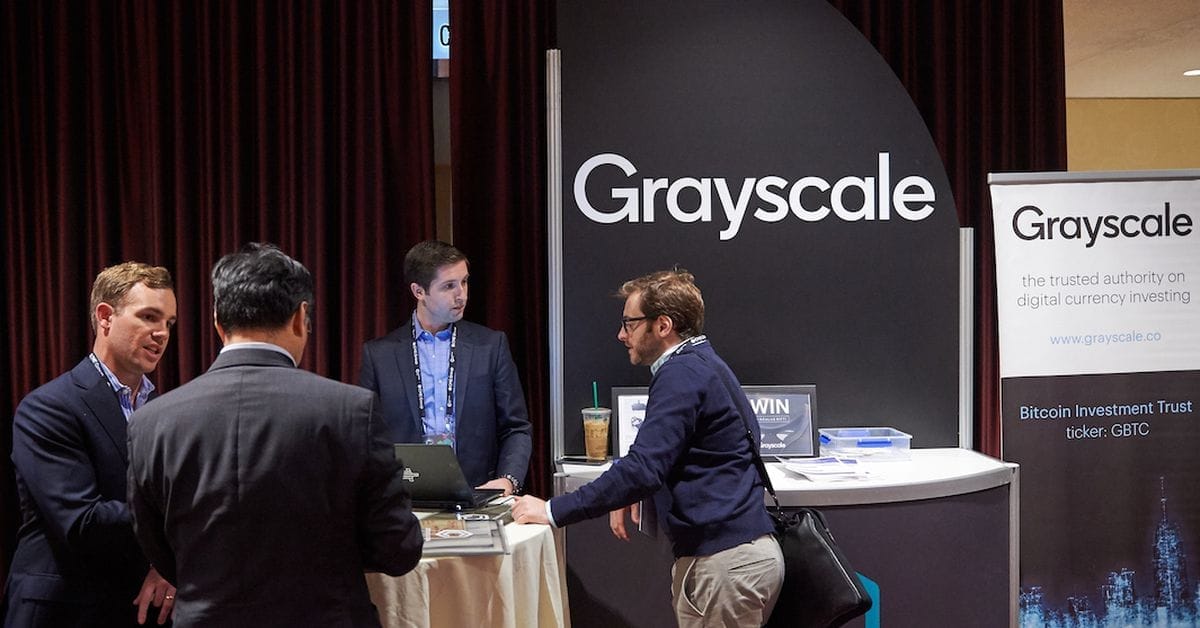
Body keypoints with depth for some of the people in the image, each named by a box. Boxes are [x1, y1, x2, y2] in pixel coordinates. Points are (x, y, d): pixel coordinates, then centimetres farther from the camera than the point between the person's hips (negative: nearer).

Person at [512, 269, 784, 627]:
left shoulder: (683, 375, -16)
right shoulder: (701, 364, 17)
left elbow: (644, 468, -24)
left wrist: (553, 511, -21)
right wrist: (631, 493, 9)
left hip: (726, 561, -10)